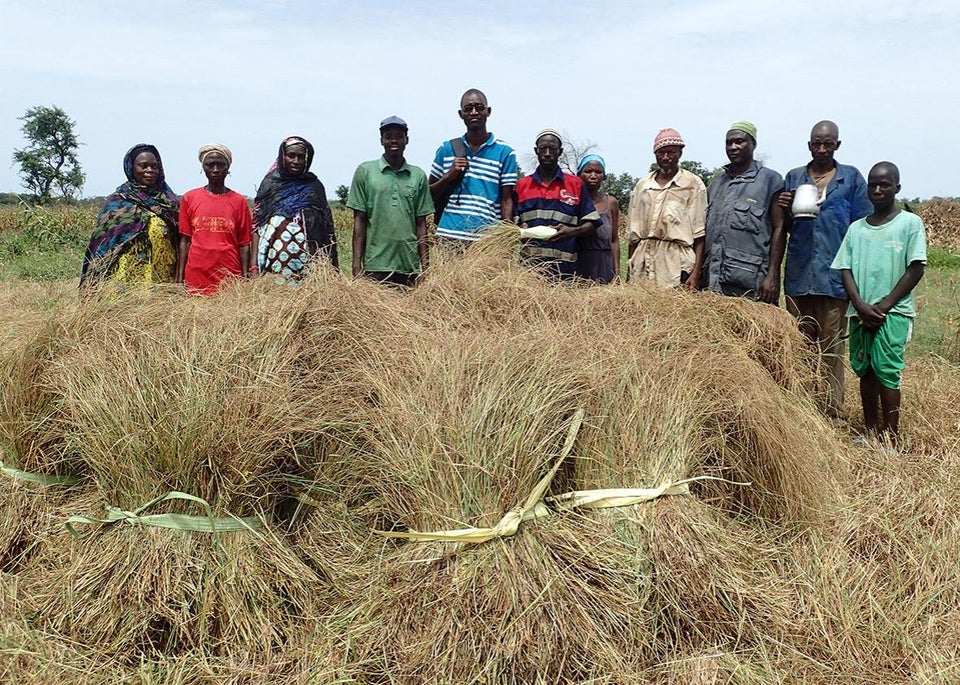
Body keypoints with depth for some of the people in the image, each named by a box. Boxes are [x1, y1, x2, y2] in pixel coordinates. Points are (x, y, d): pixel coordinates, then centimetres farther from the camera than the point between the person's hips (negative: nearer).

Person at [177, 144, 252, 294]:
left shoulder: (239, 201, 4)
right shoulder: (189, 198, 6)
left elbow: (244, 244, 2)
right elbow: (185, 240, 7)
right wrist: (180, 278, 1)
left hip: (230, 278, -1)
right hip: (196, 278, 1)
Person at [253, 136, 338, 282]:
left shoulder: (314, 187, 10)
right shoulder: (269, 185, 9)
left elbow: (326, 229, 10)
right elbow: (257, 226, 6)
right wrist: (254, 264, -3)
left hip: (306, 264, 0)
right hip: (274, 264, 0)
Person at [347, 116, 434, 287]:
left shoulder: (418, 176, 9)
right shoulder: (365, 171, 3)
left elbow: (421, 224, 9)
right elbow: (359, 220, 2)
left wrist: (425, 266, 4)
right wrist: (357, 265, -4)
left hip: (410, 266, 2)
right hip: (375, 265, -2)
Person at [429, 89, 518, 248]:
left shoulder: (505, 152, 5)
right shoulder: (446, 149, 12)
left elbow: (507, 201, 3)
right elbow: (430, 195, 15)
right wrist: (449, 176, -3)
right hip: (449, 237, 2)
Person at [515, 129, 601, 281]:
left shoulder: (576, 184, 10)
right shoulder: (522, 185, 14)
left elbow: (592, 223, 7)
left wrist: (572, 231, -12)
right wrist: (521, 229, -8)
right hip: (528, 262, 1)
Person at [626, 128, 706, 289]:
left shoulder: (693, 184, 3)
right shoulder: (642, 184, 14)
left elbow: (699, 233, -2)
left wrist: (696, 273, -11)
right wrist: (630, 272, 9)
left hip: (676, 264, -3)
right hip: (643, 260, 3)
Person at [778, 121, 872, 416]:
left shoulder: (851, 178, 7)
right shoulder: (793, 178, 13)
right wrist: (785, 210, -6)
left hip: (835, 277, -2)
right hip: (798, 274, 2)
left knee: (831, 347, 0)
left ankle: (831, 411, 6)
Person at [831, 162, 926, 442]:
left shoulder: (910, 223, 0)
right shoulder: (856, 228, 10)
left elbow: (915, 270, -4)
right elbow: (845, 270, 6)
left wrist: (883, 306, -11)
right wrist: (861, 306, -9)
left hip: (893, 312, -4)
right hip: (860, 312, 4)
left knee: (886, 371, -11)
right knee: (865, 371, 7)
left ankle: (891, 440, -6)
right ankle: (870, 434, 17)